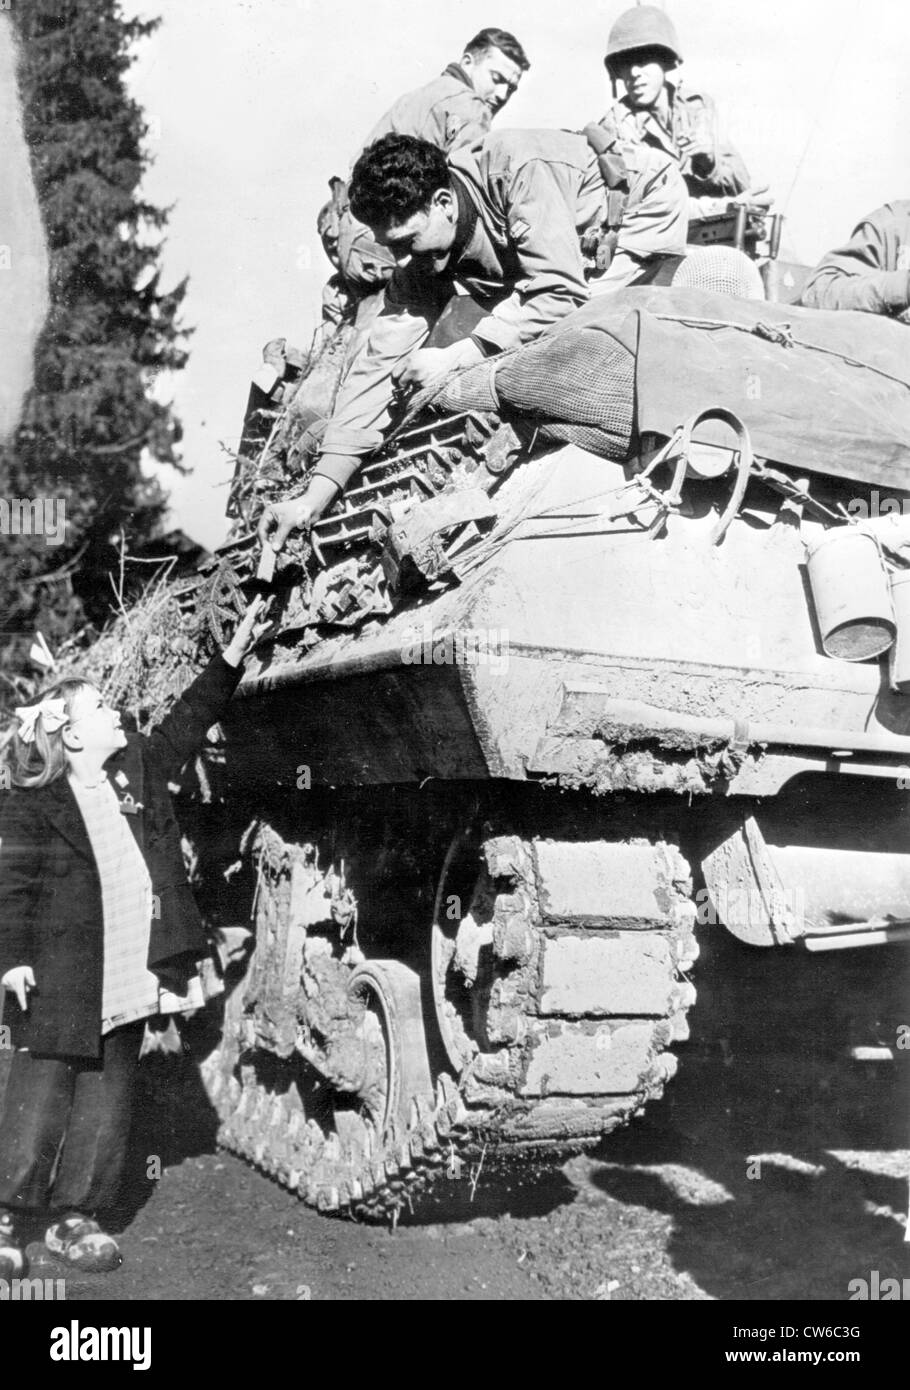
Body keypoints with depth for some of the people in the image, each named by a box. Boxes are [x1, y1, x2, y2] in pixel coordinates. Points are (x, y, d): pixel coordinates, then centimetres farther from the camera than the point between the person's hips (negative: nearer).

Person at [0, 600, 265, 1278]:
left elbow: (188, 721, 19)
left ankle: (75, 1215, 18)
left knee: (109, 1095, 8)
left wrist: (232, 657, 14)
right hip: (61, 977, -5)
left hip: (130, 975, 6)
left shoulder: (139, 767, 12)